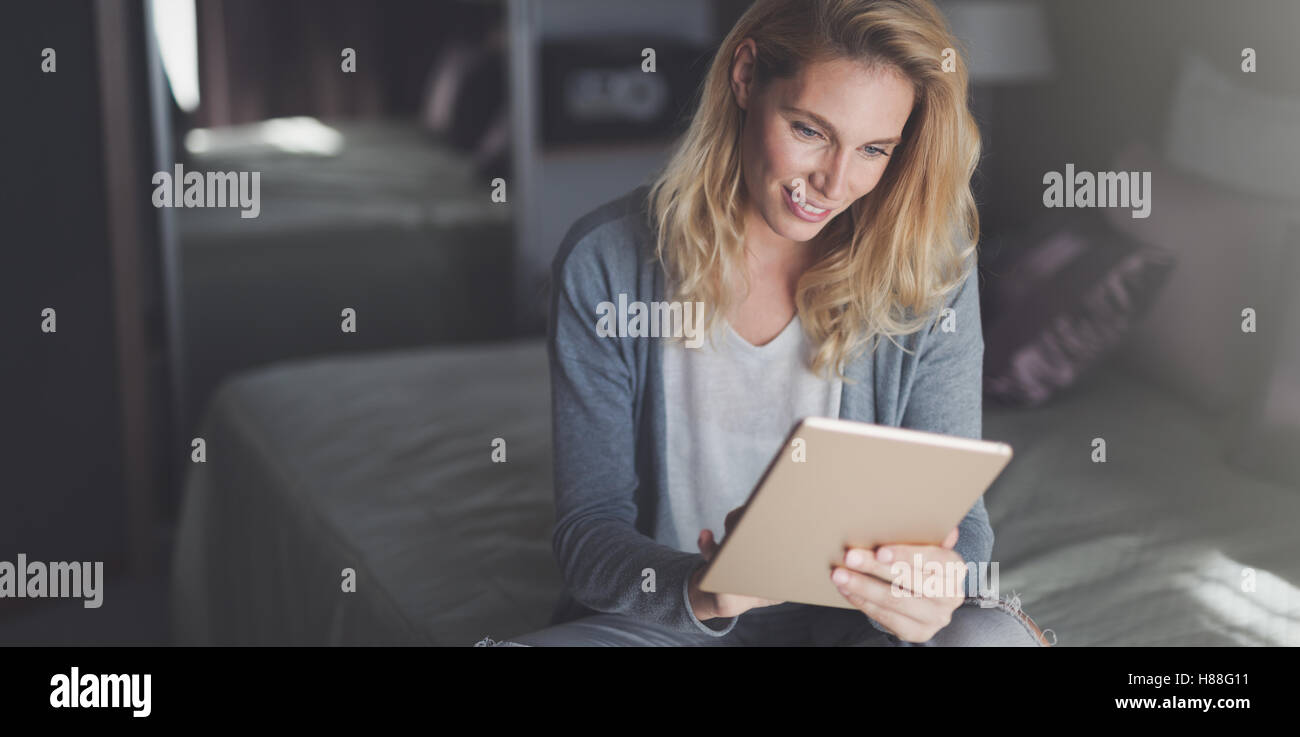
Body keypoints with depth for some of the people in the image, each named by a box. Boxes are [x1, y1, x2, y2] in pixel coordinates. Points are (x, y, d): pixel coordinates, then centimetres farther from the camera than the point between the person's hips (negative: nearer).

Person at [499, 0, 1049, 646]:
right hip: (669, 615, -1)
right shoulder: (605, 262, -9)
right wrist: (698, 589, -32)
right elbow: (590, 527, -9)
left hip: (854, 619, 2)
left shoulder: (932, 272, -7)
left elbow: (955, 513, -5)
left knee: (992, 636, -31)